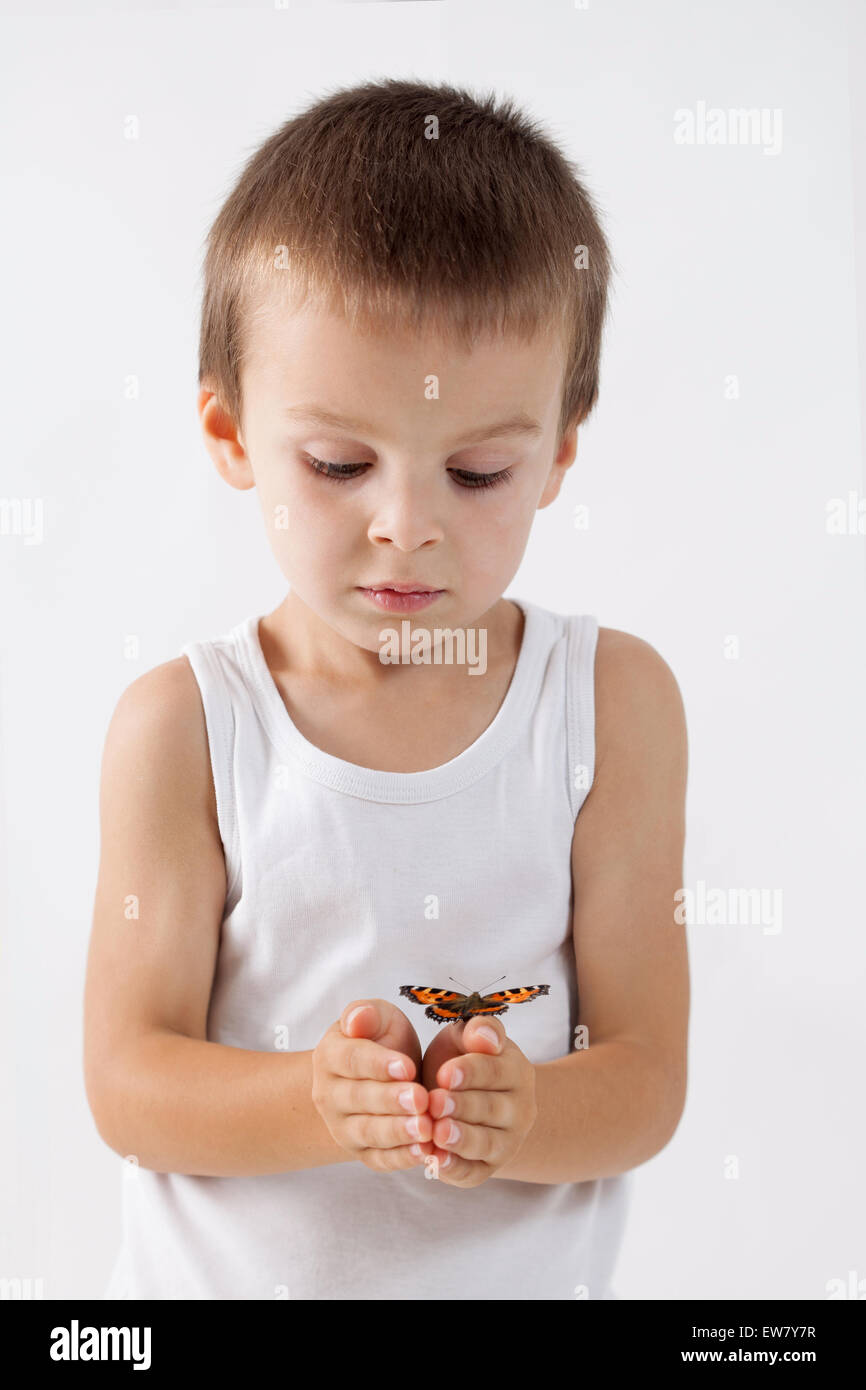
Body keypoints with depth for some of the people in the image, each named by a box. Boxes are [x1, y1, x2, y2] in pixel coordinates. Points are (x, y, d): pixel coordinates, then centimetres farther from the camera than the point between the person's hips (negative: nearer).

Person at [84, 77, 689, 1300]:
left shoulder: (614, 701, -12)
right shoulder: (183, 727, -14)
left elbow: (646, 1079, -12)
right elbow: (127, 1080, -14)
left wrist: (519, 1115, -32)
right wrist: (317, 1104, -32)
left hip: (526, 1275, 1)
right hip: (221, 1276, 0)